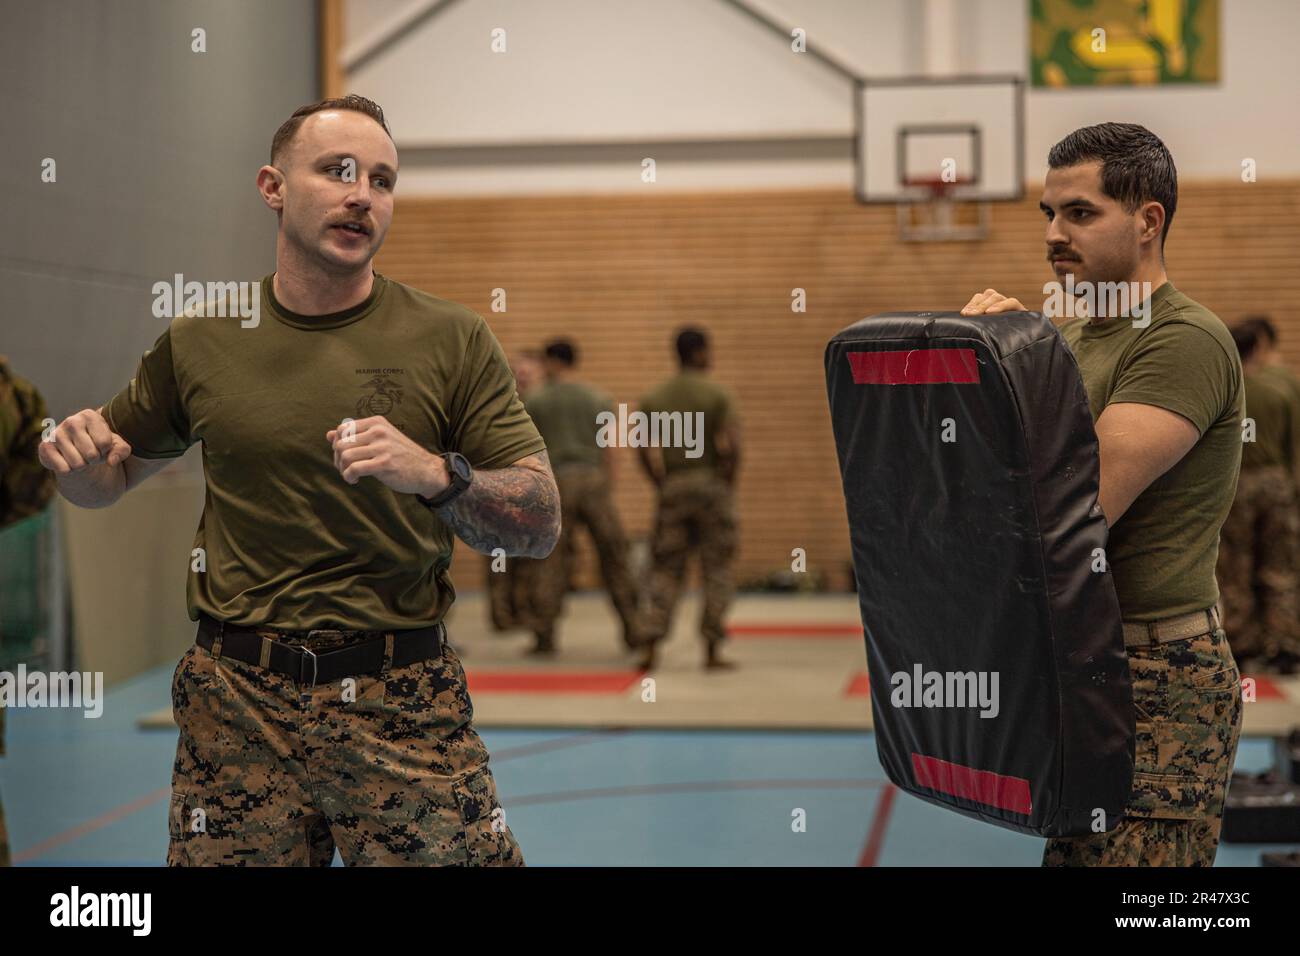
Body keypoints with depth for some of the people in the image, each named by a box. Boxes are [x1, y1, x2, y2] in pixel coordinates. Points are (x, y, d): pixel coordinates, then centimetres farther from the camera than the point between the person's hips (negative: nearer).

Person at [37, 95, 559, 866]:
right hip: (238, 704, 2)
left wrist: (435, 475, -22)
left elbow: (542, 525, -3)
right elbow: (108, 482, 19)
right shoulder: (200, 341, 5)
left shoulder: (453, 340, 0)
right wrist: (80, 455, -5)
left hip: (403, 699, -1)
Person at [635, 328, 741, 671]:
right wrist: (729, 484, -3)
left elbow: (643, 451, 0)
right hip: (712, 484, -3)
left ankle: (650, 648, -2)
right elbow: (730, 445, -14)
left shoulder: (653, 397, 7)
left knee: (665, 570, 9)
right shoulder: (717, 394, -5)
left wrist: (661, 484, 7)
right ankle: (712, 651, 5)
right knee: (716, 570, 5)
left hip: (672, 488, 3)